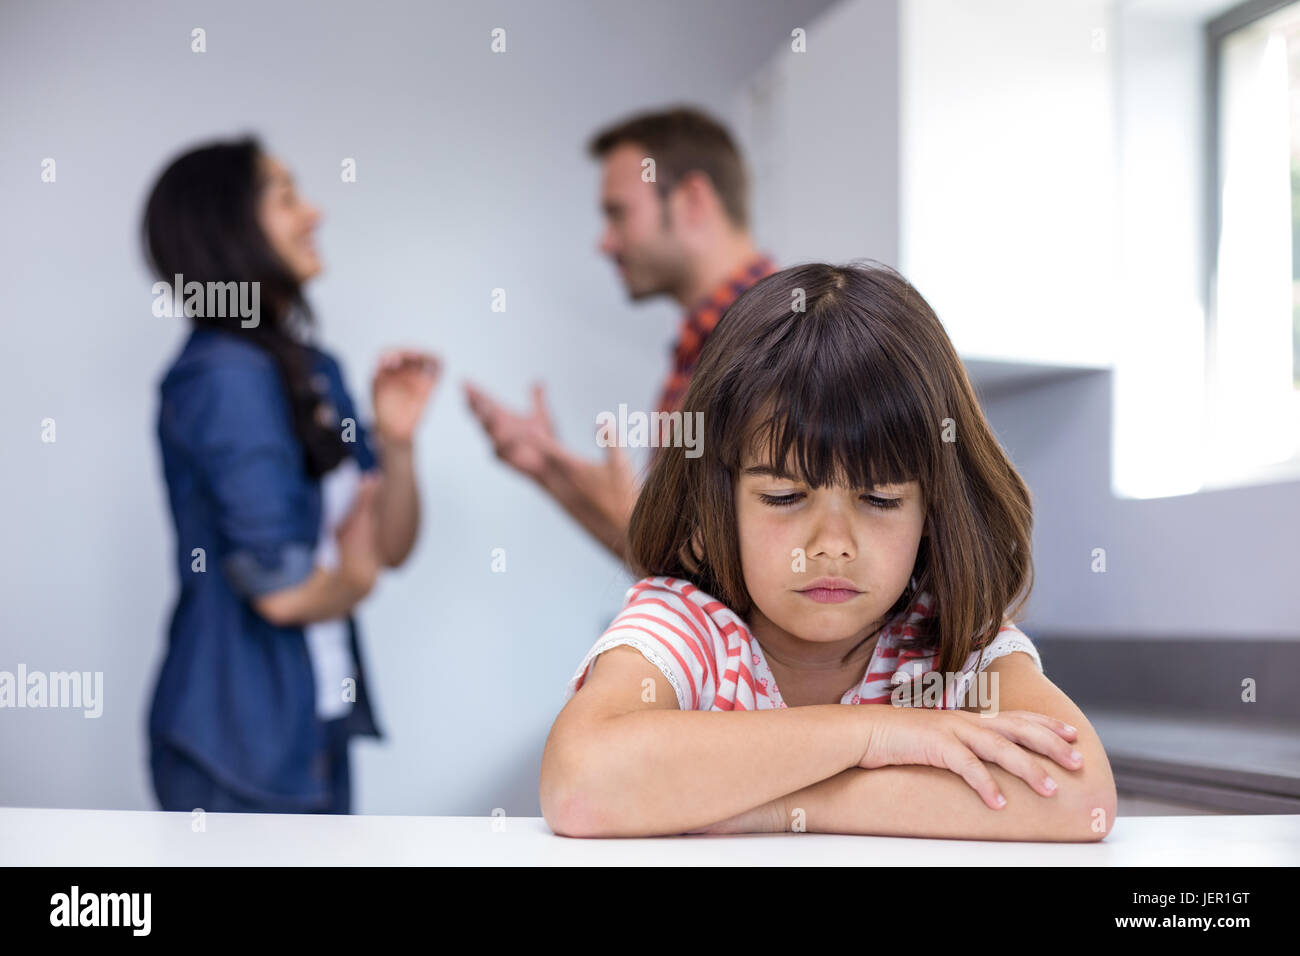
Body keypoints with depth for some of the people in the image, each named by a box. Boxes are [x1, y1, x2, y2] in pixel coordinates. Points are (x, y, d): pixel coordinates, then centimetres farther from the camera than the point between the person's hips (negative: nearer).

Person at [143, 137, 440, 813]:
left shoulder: (314, 370, 9)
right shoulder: (225, 376, -17)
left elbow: (392, 546, 9)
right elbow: (282, 590, -20)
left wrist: (397, 440, -8)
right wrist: (354, 577, 1)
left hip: (315, 728, 8)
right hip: (243, 740, -8)